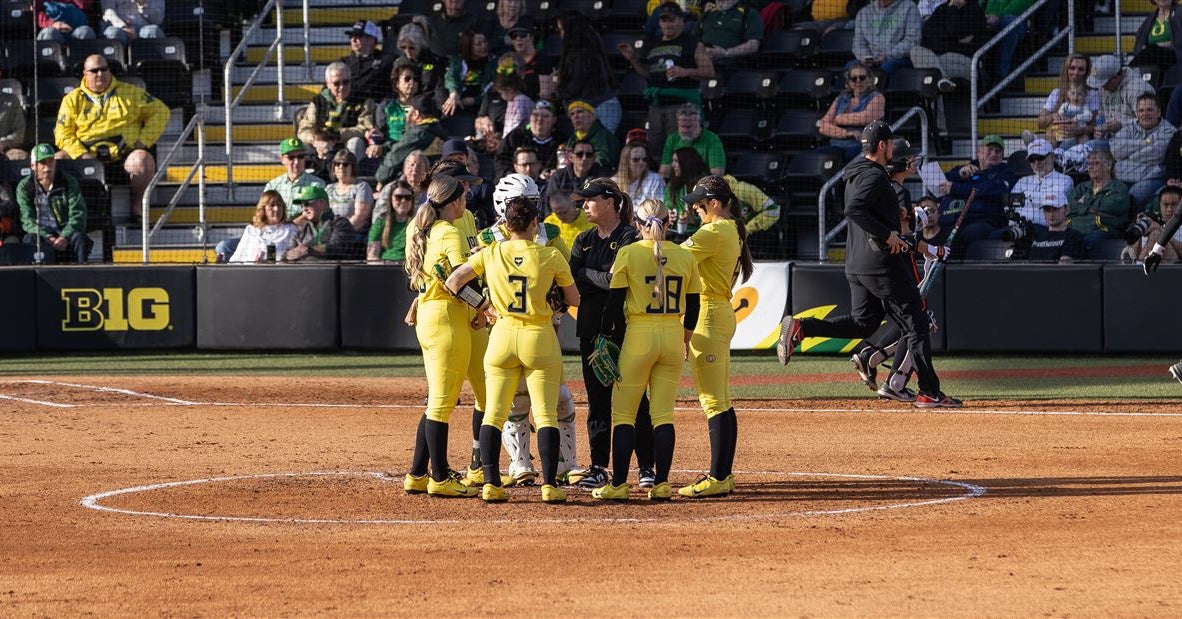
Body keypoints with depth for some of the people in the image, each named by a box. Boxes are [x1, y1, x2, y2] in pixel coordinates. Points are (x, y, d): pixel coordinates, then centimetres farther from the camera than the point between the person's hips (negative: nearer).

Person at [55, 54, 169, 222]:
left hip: (124, 154, -1)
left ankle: (136, 207, -16)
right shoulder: (73, 100, 13)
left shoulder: (130, 93, 13)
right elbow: (63, 133, 5)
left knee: (143, 160, -35)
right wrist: (81, 154, -13)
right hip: (89, 156, 1)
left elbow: (160, 112, 12)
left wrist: (143, 142, 0)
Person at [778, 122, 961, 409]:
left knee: (862, 323, 15)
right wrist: (887, 234, -24)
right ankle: (929, 392, -2)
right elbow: (853, 210, -29)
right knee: (915, 323, -2)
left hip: (856, 264, 9)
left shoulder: (855, 175, 16)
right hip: (882, 263, -9)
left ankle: (800, 328, -1)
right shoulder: (874, 176, -15)